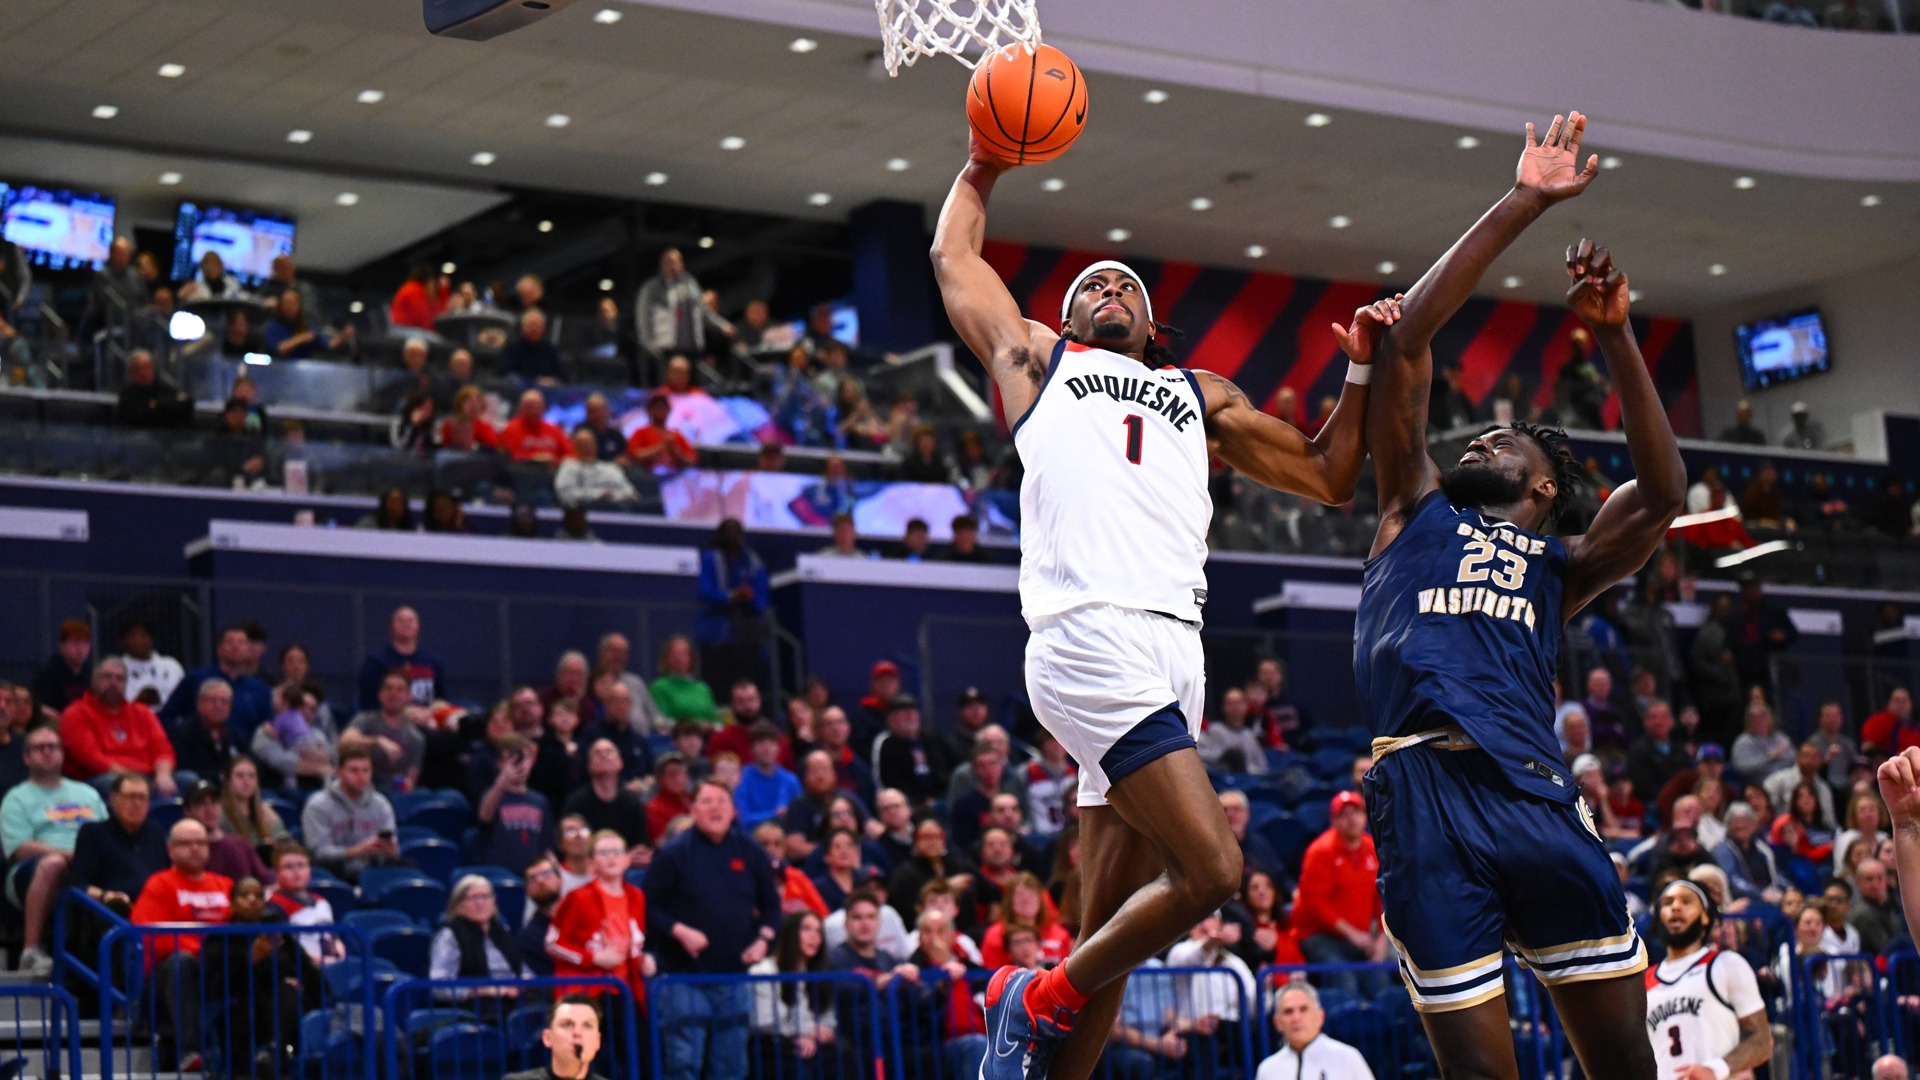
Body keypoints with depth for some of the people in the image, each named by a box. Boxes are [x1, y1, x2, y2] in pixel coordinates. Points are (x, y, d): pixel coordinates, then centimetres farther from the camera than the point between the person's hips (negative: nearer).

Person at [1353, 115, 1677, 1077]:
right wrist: (1521, 208, 16)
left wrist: (1614, 338, 7)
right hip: (1421, 791, -1)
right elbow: (1407, 340, 17)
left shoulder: (1561, 565, 27)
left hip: (1531, 790, 1)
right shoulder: (1416, 511, 25)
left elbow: (1662, 493, 9)